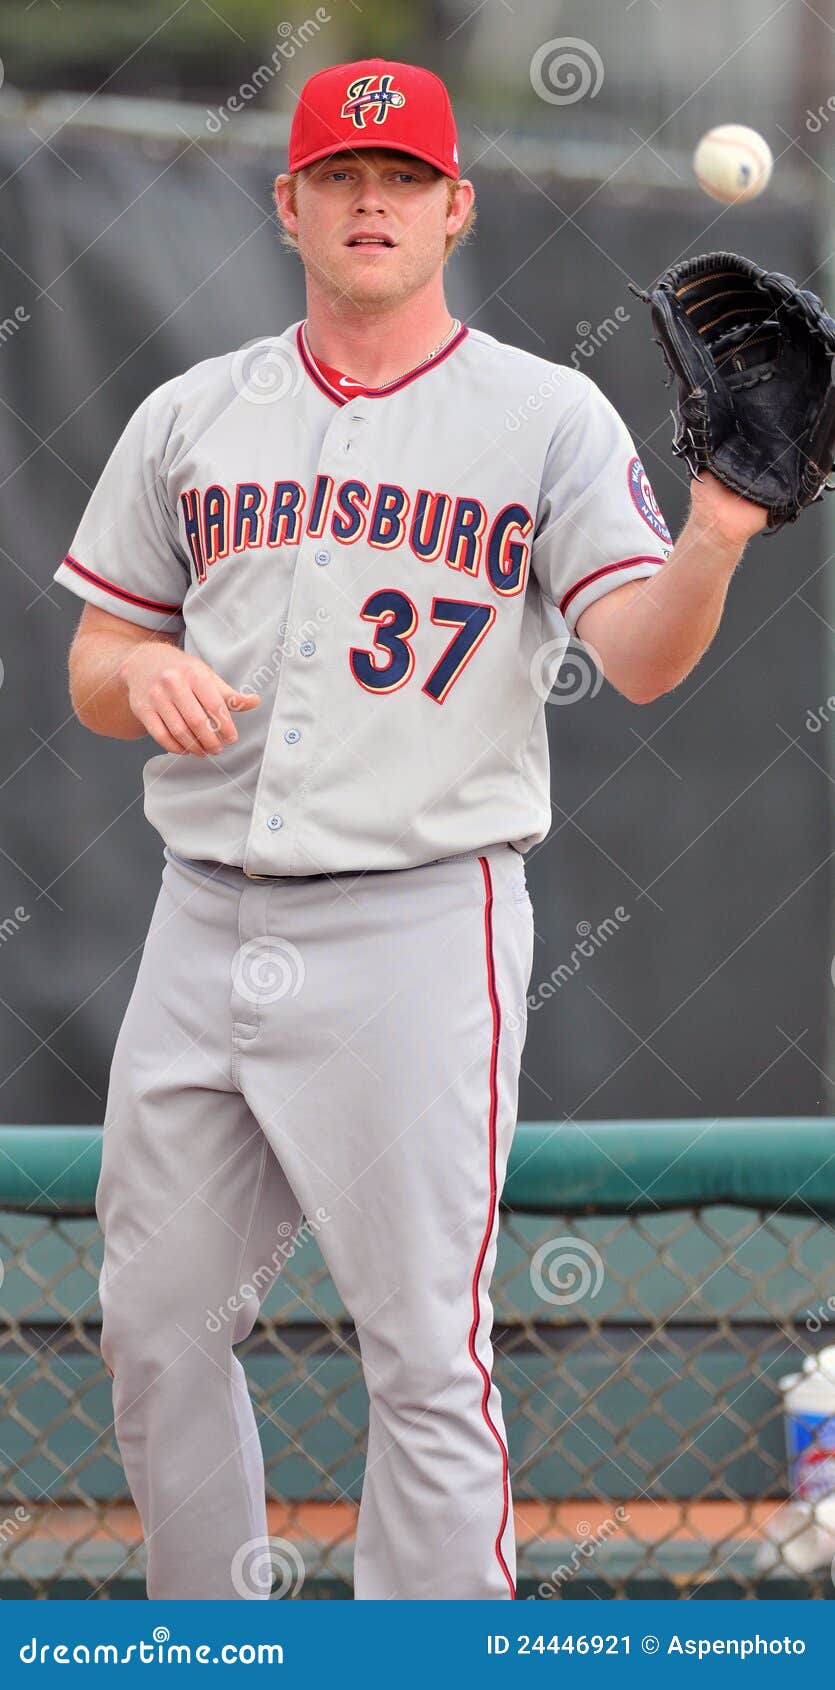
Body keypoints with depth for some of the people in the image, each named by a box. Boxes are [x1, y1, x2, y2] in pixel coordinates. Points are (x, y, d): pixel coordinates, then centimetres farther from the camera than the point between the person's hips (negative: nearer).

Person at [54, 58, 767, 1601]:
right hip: (203, 932, 5)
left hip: (417, 929, -4)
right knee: (157, 1331, 9)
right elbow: (93, 669, 16)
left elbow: (641, 658, -11)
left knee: (427, 1356, -6)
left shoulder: (547, 418, 1)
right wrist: (145, 675, -7)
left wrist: (714, 543, -31)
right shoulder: (190, 417, 13)